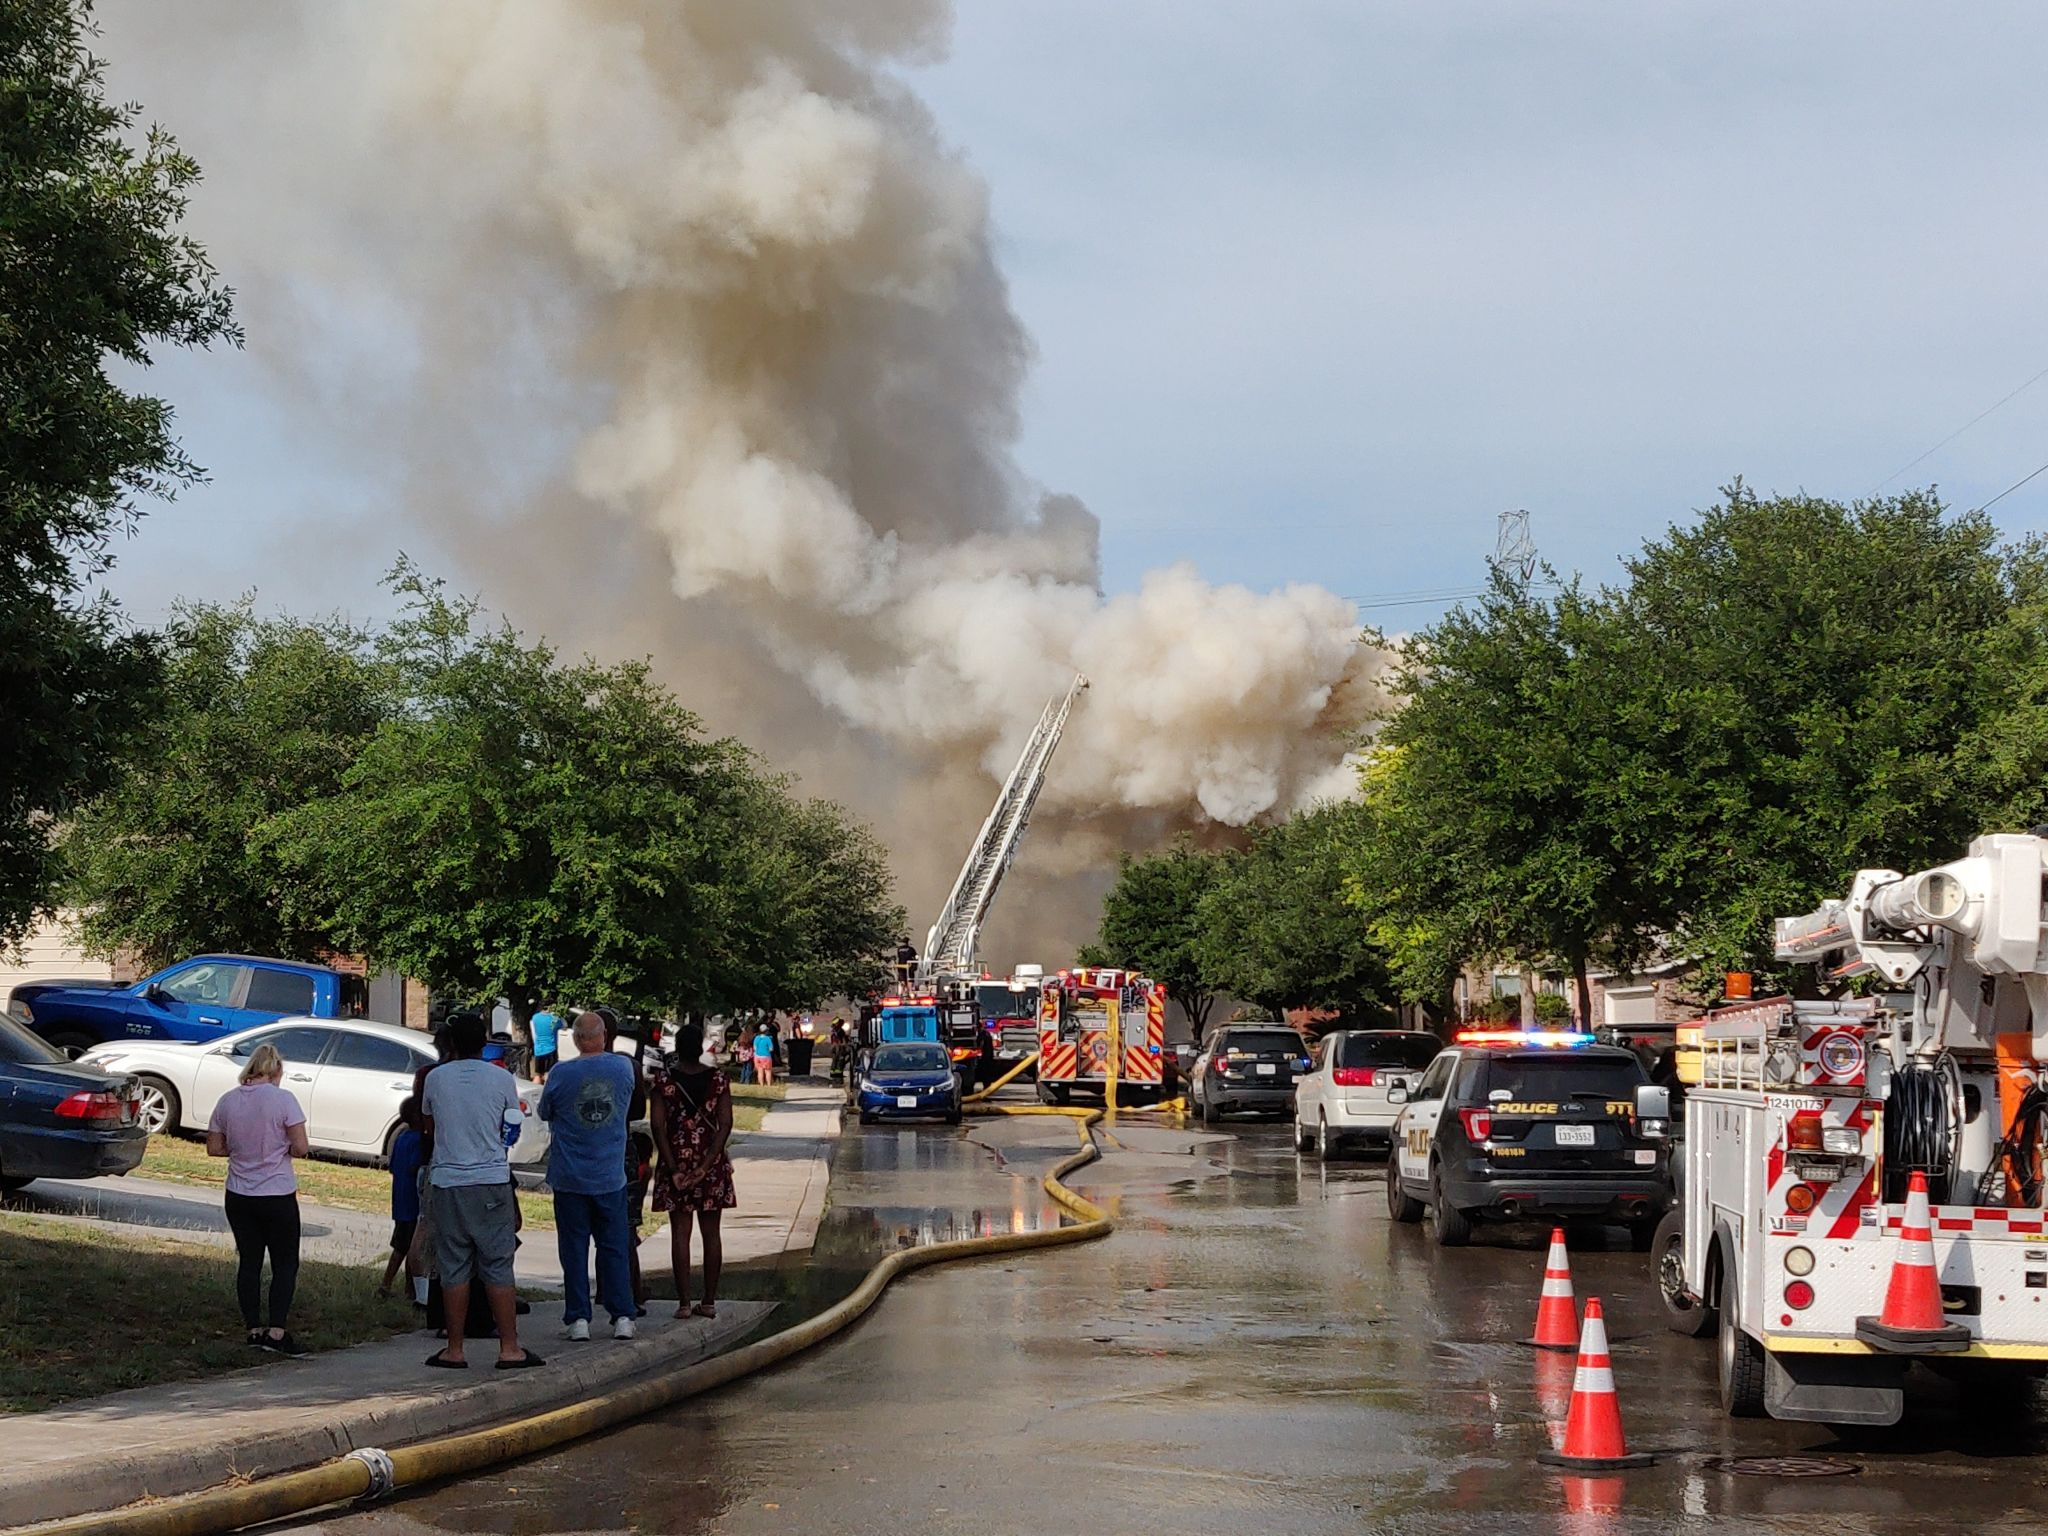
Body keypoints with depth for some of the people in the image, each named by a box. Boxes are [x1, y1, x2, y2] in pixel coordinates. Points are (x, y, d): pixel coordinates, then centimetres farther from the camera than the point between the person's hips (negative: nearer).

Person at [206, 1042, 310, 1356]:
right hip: (278, 1197, -4)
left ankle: (254, 1329, 14)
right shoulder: (283, 1099, -13)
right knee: (285, 1264, 4)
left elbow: (214, 1148, 6)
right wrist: (280, 1149, 5)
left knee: (248, 1261, 13)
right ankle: (277, 1331, -5)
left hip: (239, 1197, 4)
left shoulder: (228, 1101, 0)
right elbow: (300, 1148, -15)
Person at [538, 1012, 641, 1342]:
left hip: (569, 1176, -2)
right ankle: (622, 1317, 6)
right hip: (610, 1175, 2)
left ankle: (578, 1318, 4)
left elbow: (545, 1112, 6)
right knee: (614, 1246, 8)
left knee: (574, 1248, 5)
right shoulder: (624, 1067, -4)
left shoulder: (561, 1073, -11)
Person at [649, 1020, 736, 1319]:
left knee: (680, 1232, 2)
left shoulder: (662, 1079, -6)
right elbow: (725, 1125, -8)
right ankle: (709, 1301, 10)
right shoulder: (718, 1079, -2)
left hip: (677, 1160, -1)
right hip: (711, 1161, 1)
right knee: (710, 1232, 8)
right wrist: (706, 1165, -10)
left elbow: (658, 1126, -10)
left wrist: (673, 1169, -9)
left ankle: (684, 1302, 0)